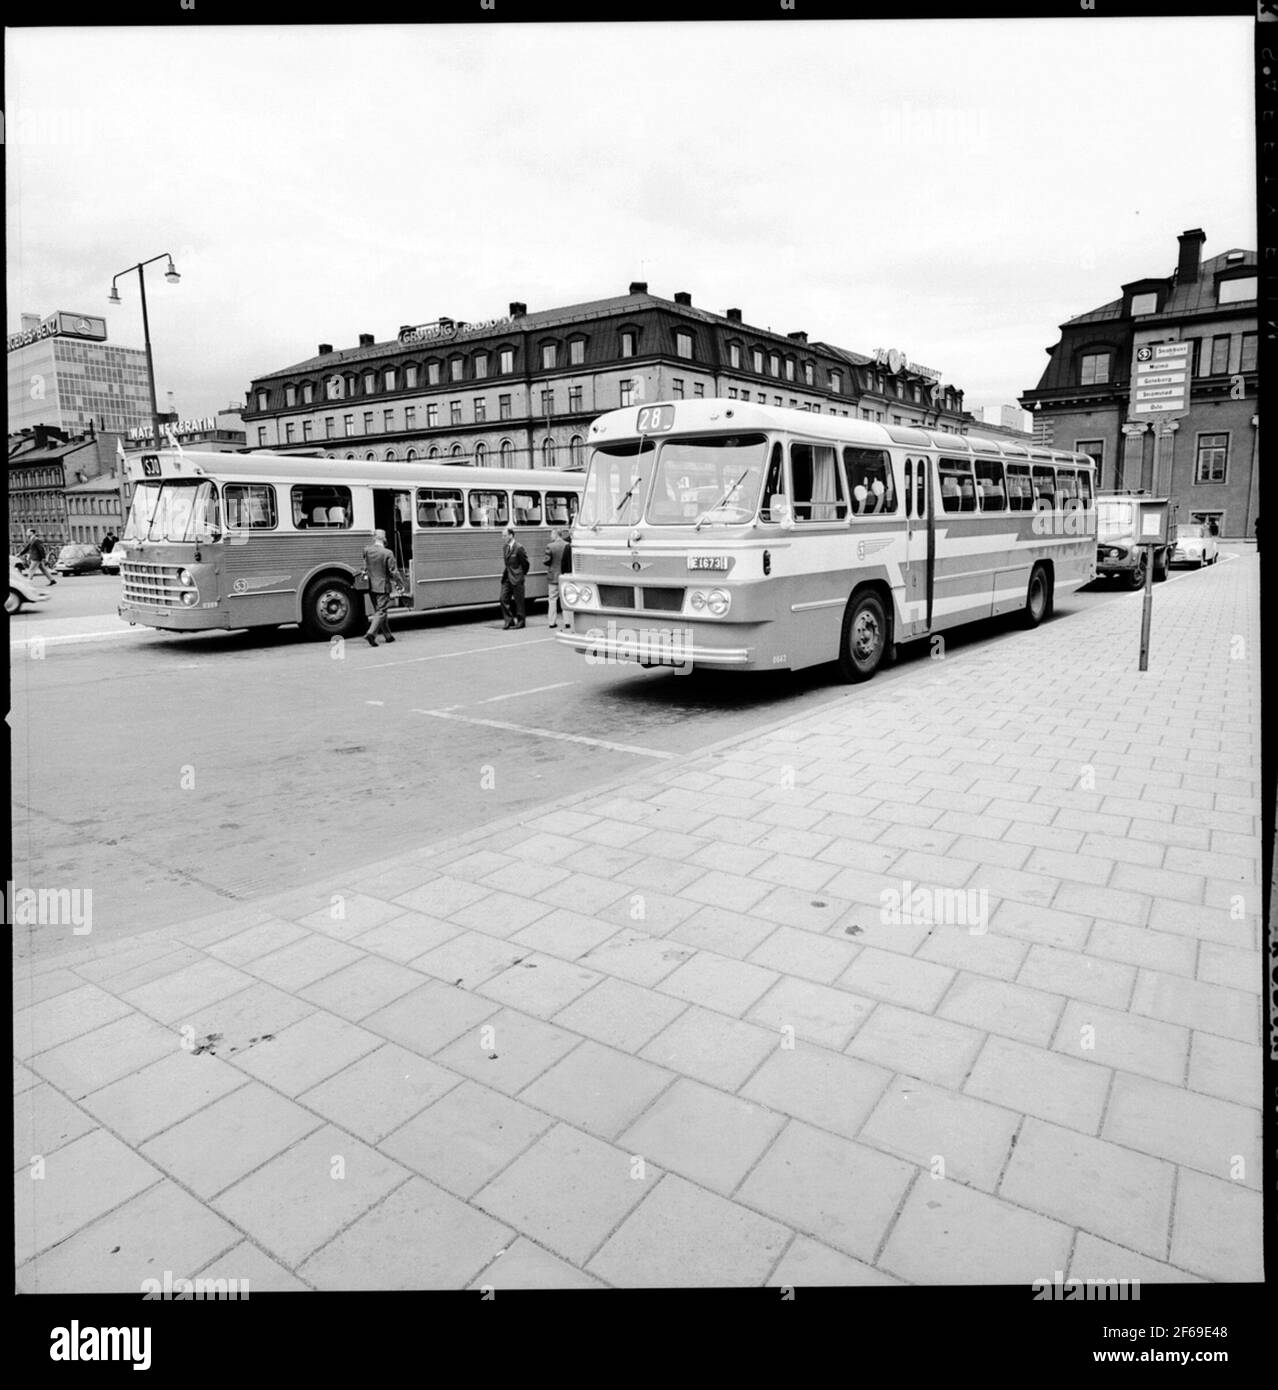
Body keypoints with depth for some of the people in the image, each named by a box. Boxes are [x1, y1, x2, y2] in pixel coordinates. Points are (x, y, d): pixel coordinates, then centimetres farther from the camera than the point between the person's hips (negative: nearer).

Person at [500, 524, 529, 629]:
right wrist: (505, 572, 14)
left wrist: (524, 574, 2)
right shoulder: (504, 547, 10)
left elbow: (525, 562, -7)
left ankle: (520, 621, 13)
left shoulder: (519, 548, -14)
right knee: (504, 598, 1)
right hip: (506, 577, 7)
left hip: (516, 578, -7)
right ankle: (509, 620, 9)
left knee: (518, 600, 2)